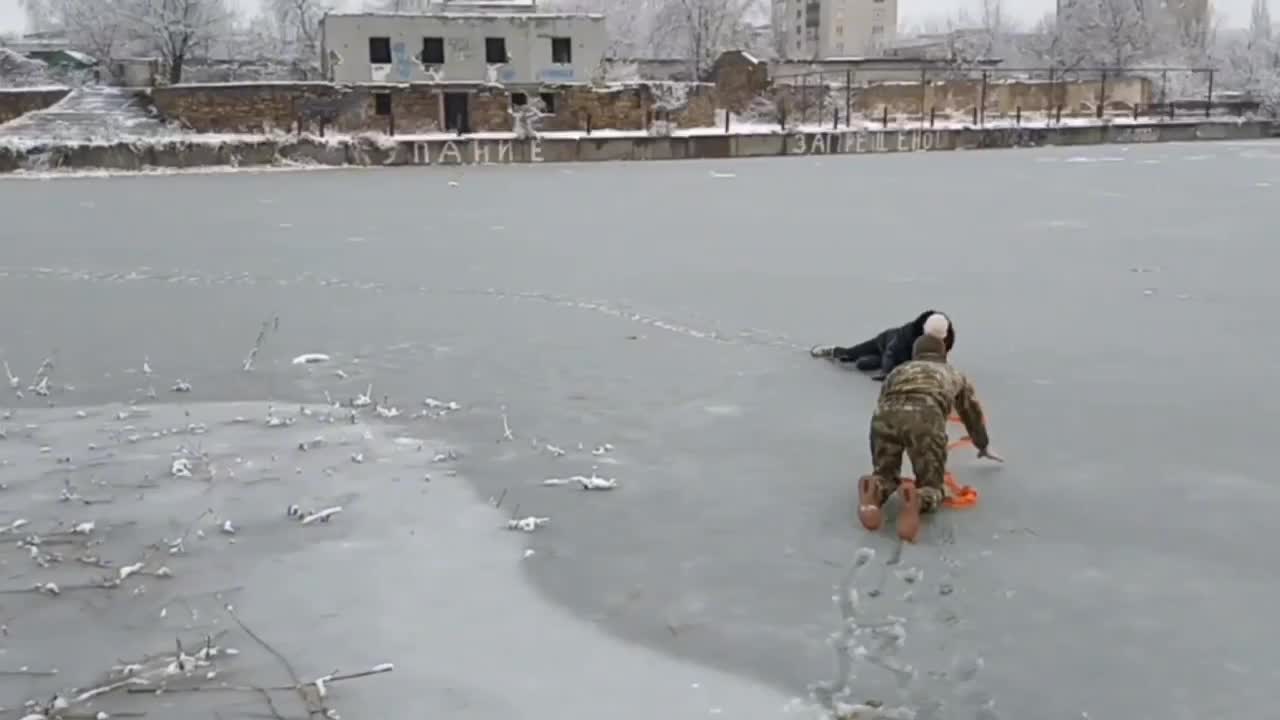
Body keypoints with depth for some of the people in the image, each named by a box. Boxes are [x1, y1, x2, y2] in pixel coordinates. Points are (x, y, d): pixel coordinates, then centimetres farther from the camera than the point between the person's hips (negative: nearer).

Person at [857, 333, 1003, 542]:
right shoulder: (955, 374, 41)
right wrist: (984, 446, 74)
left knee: (885, 474, 23)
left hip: (886, 414, 2)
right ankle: (916, 501, -25)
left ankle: (873, 492, -15)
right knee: (932, 486, 13)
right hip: (925, 416, -2)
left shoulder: (898, 371, 42)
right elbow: (973, 414, 55)